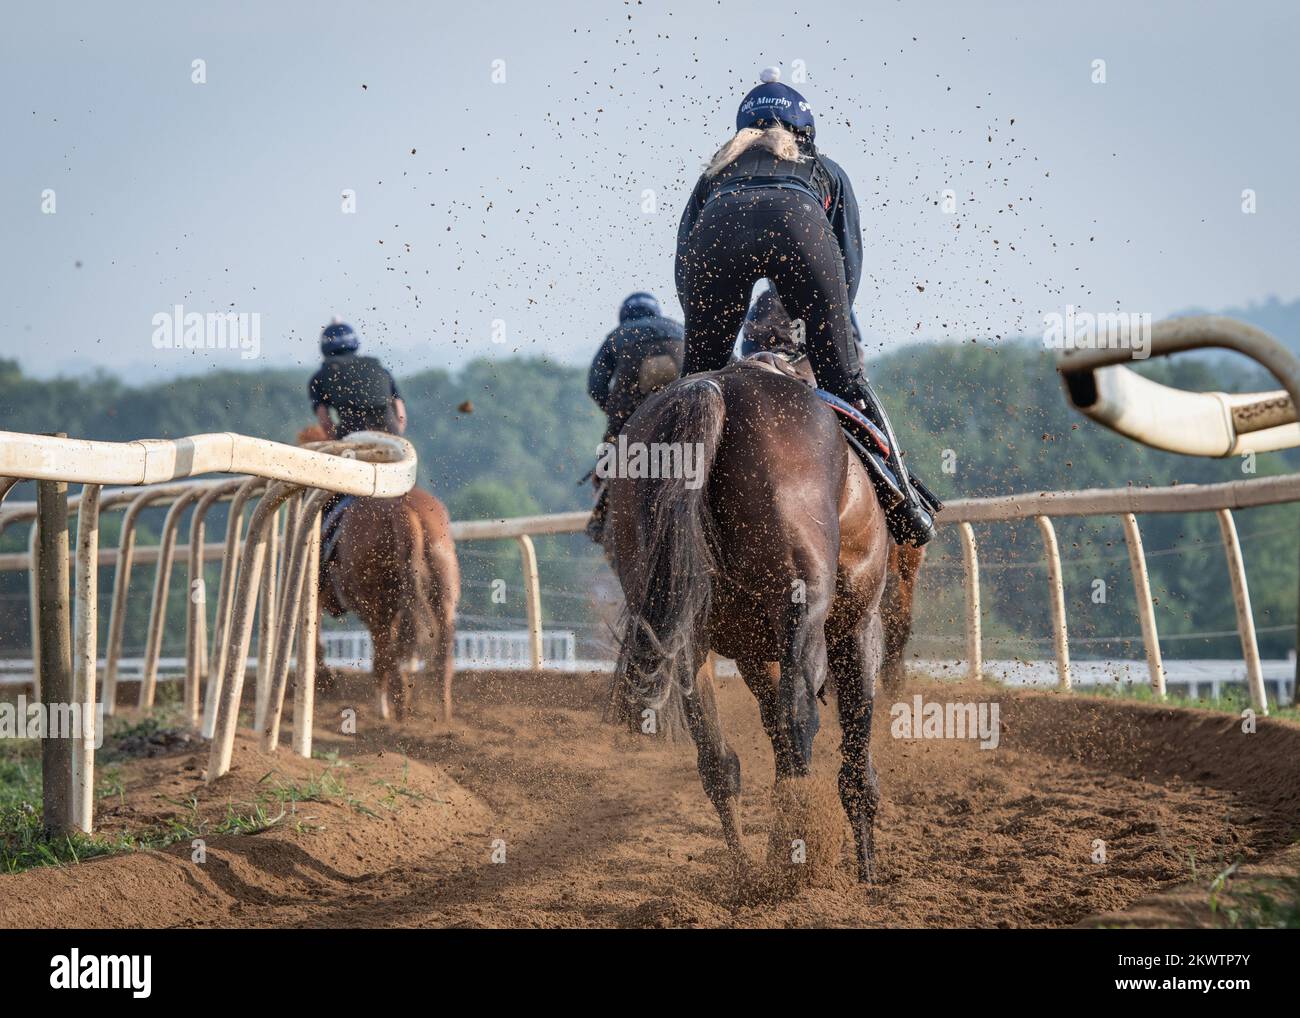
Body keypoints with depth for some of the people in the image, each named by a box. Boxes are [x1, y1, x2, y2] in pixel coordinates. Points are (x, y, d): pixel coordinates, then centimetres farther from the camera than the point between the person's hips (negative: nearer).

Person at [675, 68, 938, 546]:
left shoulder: (717, 171, 42)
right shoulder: (826, 171, 40)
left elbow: (684, 261, 29)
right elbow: (849, 262, 27)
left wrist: (706, 329, 32)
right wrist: (826, 329, 31)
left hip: (718, 226, 1)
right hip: (798, 222, -1)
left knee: (699, 374, 14)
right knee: (843, 377, 3)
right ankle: (903, 503, 1)